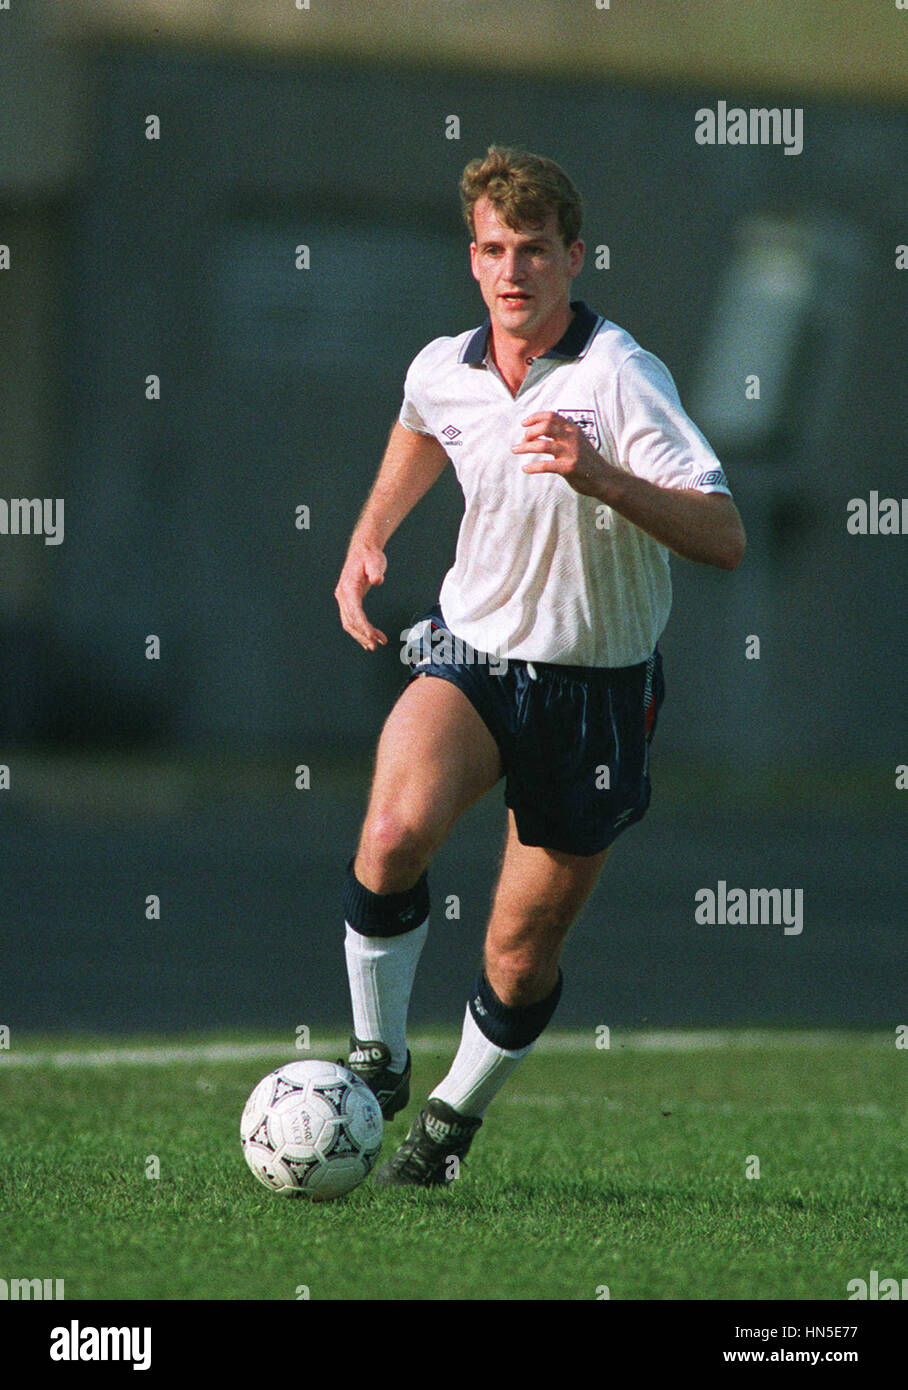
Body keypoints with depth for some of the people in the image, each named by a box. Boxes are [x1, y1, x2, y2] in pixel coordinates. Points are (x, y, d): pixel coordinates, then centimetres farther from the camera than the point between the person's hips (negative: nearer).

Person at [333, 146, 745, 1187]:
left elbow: (723, 538, -29)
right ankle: (375, 1061, -9)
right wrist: (367, 540, 16)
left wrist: (601, 478, -41)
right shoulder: (441, 372, -3)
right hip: (471, 651, 3)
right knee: (396, 830, -29)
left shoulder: (620, 378, -20)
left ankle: (452, 1121, 34)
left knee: (522, 956, 6)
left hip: (596, 689, -2)